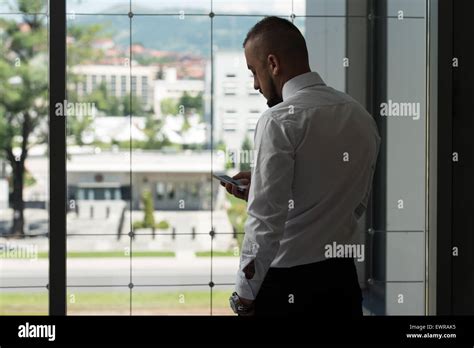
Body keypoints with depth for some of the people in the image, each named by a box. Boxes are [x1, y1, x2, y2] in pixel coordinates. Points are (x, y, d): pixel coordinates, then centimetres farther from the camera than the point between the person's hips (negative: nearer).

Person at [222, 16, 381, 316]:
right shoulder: (361, 117, 7)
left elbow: (266, 221, -19)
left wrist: (245, 294, -9)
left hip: (286, 286, -7)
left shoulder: (280, 121, -15)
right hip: (344, 281, 7)